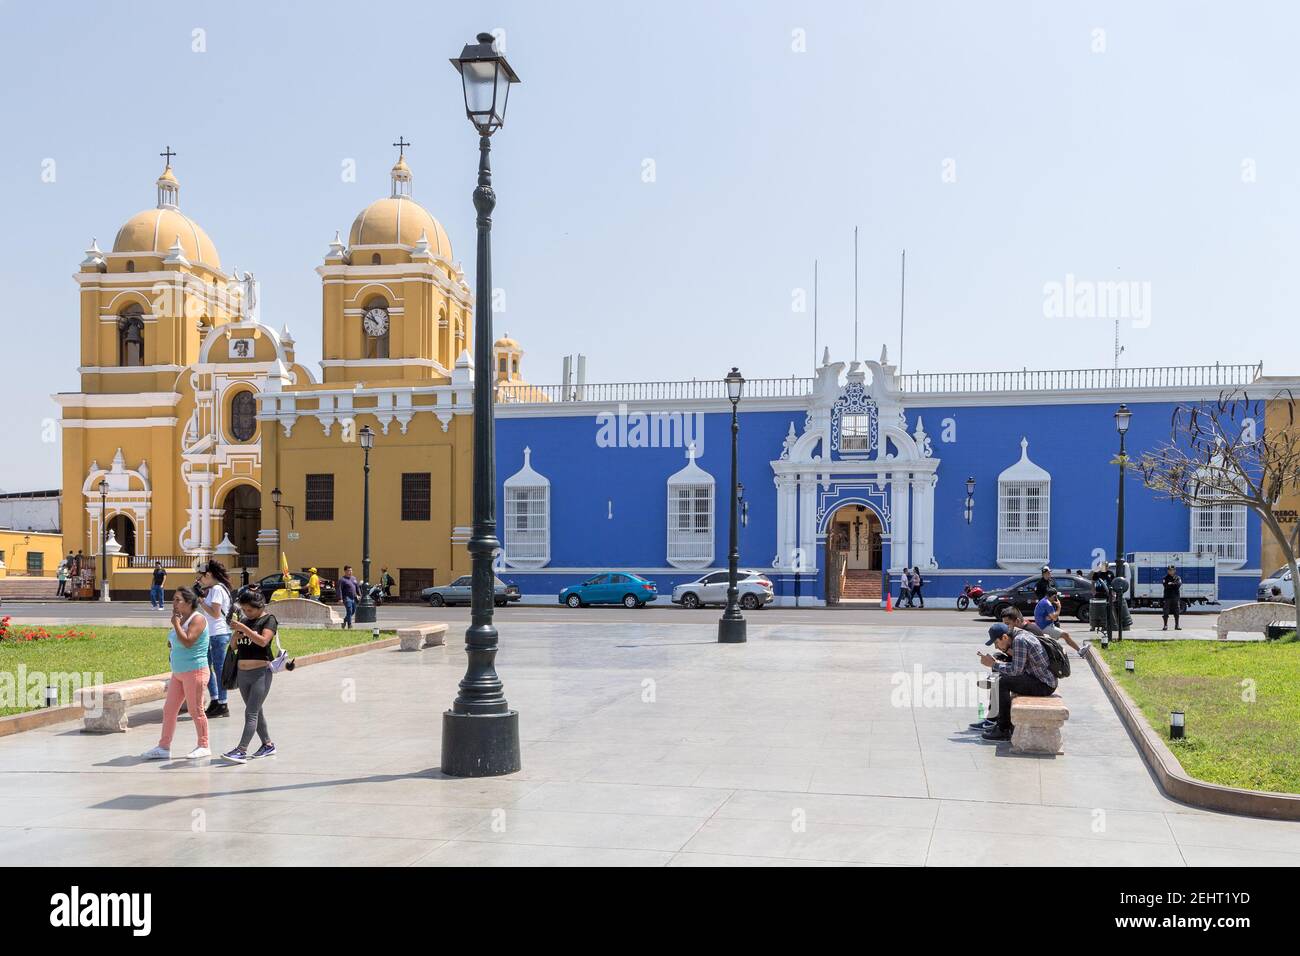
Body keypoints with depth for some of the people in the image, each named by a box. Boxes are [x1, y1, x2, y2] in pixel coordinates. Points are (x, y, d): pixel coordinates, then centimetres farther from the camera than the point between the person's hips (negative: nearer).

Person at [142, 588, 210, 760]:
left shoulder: (197, 619, -12)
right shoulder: (181, 619, 15)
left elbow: (188, 641, -25)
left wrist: (176, 624, -17)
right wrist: (172, 642, 6)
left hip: (194, 671, -9)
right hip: (178, 673, 9)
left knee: (195, 710, -3)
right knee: (169, 709, 7)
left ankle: (203, 746, 7)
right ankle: (164, 747, 12)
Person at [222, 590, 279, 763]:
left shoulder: (269, 619, -6)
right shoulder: (244, 620, 13)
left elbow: (263, 641, -21)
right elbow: (234, 646, 16)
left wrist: (244, 629, -26)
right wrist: (236, 634, -4)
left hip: (261, 672, -7)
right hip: (243, 672, 7)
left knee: (251, 713, -11)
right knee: (256, 711, 13)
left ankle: (241, 751, -17)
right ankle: (267, 745, 24)